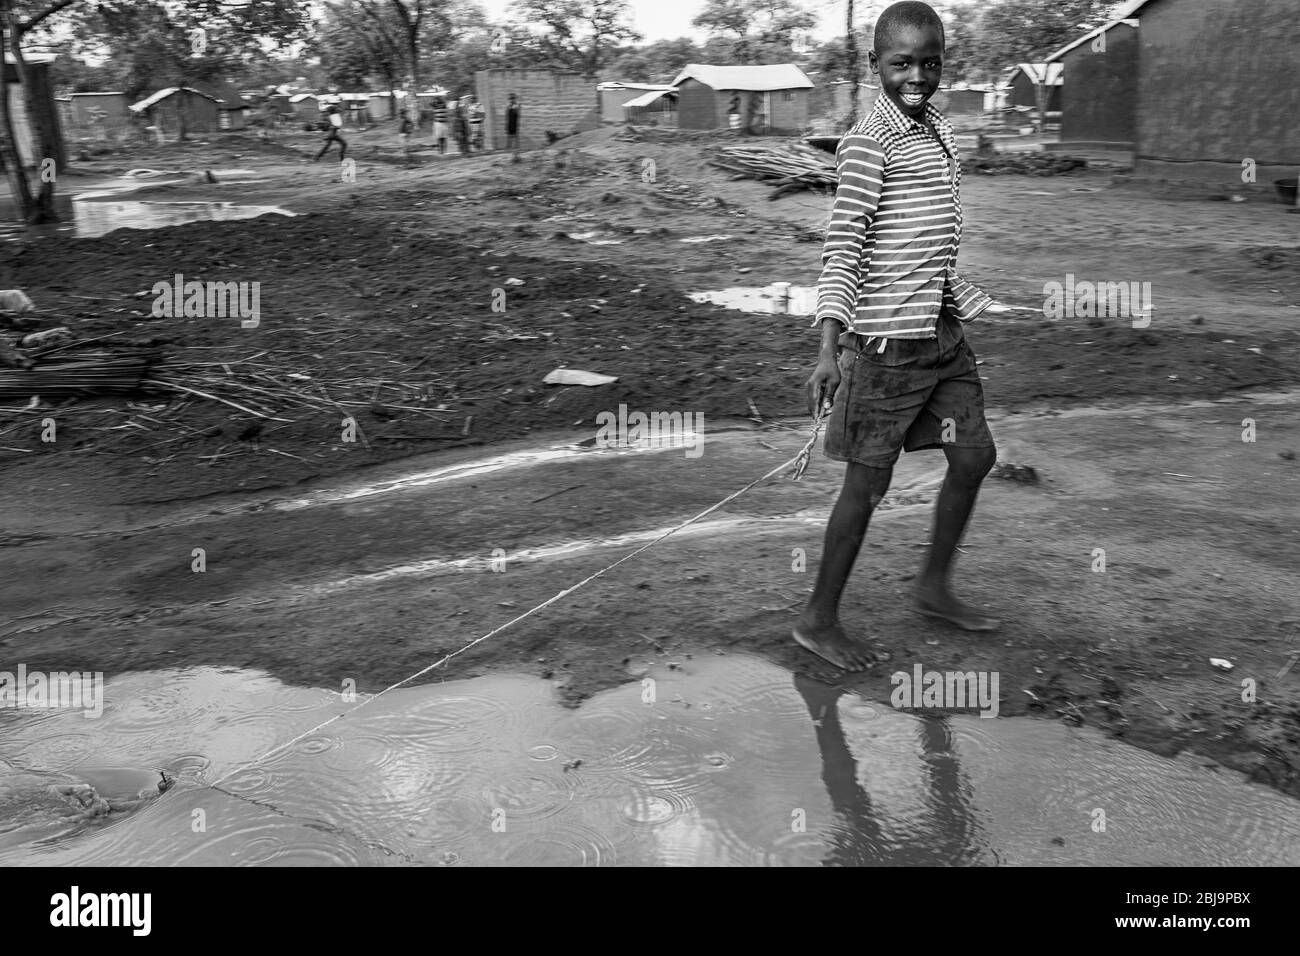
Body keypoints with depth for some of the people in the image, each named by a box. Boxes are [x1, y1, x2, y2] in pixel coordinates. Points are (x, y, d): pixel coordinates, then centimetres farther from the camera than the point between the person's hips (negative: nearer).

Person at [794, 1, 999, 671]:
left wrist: (960, 301, 25)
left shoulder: (939, 132, 13)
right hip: (887, 338, -8)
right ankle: (819, 620, 12)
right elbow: (843, 242, -21)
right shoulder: (869, 143, -13)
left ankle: (934, 586, 30)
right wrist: (830, 342, -29)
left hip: (942, 330, 9)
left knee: (974, 454, 12)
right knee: (869, 482, -2)